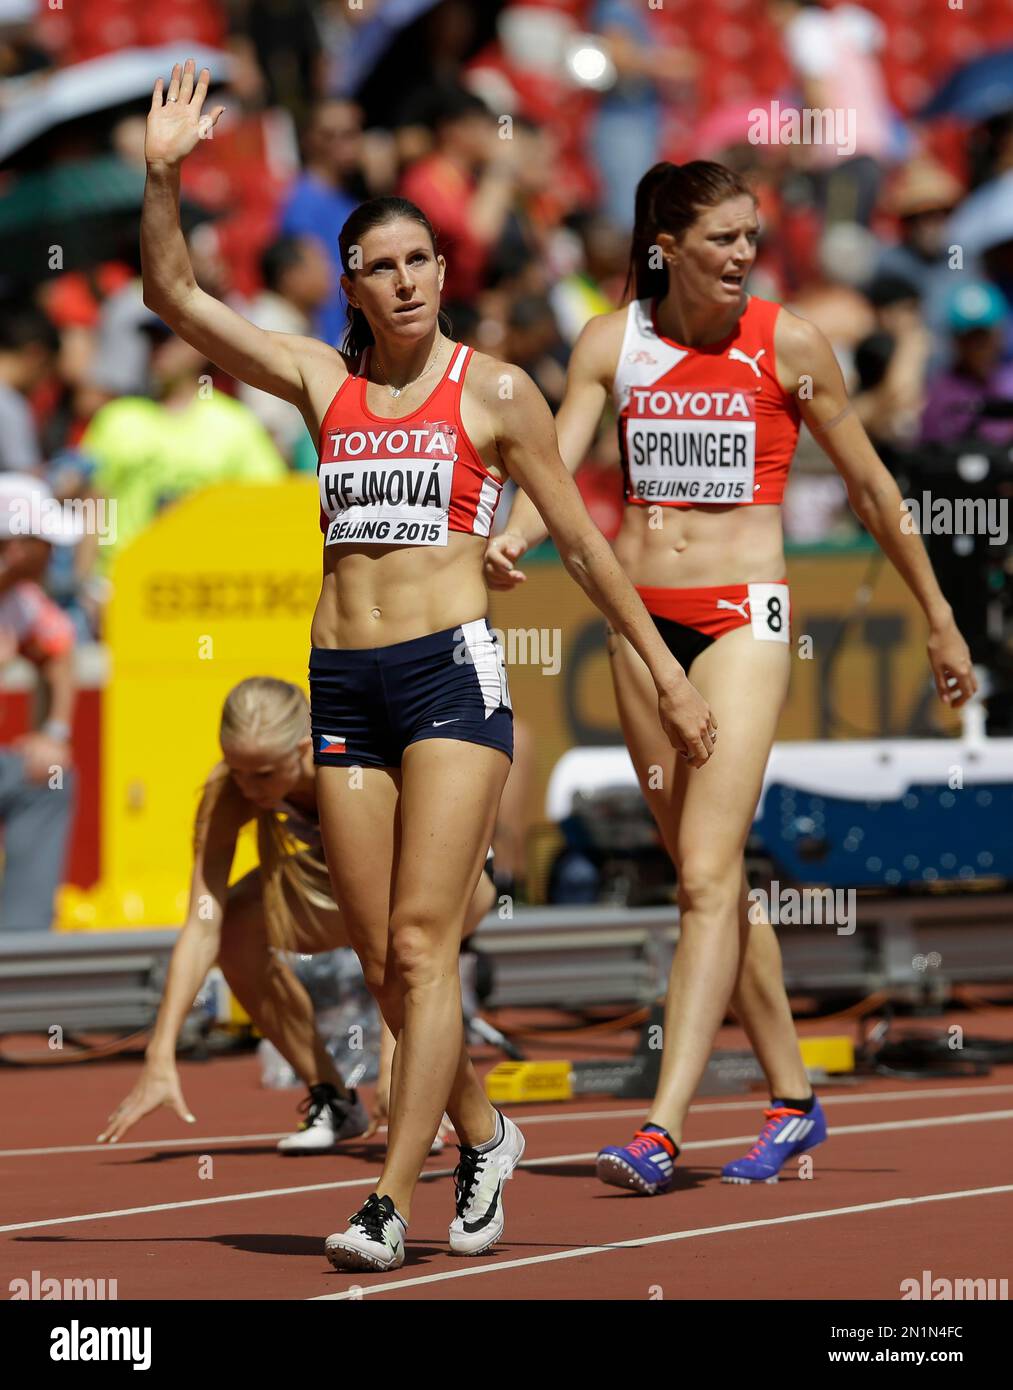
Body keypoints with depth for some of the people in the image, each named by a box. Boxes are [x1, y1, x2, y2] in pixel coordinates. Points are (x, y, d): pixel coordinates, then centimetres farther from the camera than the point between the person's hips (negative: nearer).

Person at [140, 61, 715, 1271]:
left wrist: (667, 673, 9)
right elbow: (174, 296, 5)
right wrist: (162, 175, -9)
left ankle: (392, 1204, -15)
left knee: (422, 943, -12)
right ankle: (481, 1135, 28)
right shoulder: (322, 380, 10)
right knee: (379, 958, 6)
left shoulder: (493, 391, 2)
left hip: (452, 670, -4)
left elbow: (581, 542, 8)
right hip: (343, 681, 4)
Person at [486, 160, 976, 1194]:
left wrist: (938, 618, 10)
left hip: (742, 614, -4)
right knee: (712, 878, 10)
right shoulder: (612, 343, 3)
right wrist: (512, 537, -29)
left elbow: (869, 485, 5)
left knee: (707, 875, -14)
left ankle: (661, 1130, -19)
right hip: (642, 615, 4)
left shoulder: (785, 344, -3)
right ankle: (792, 1099, 23)